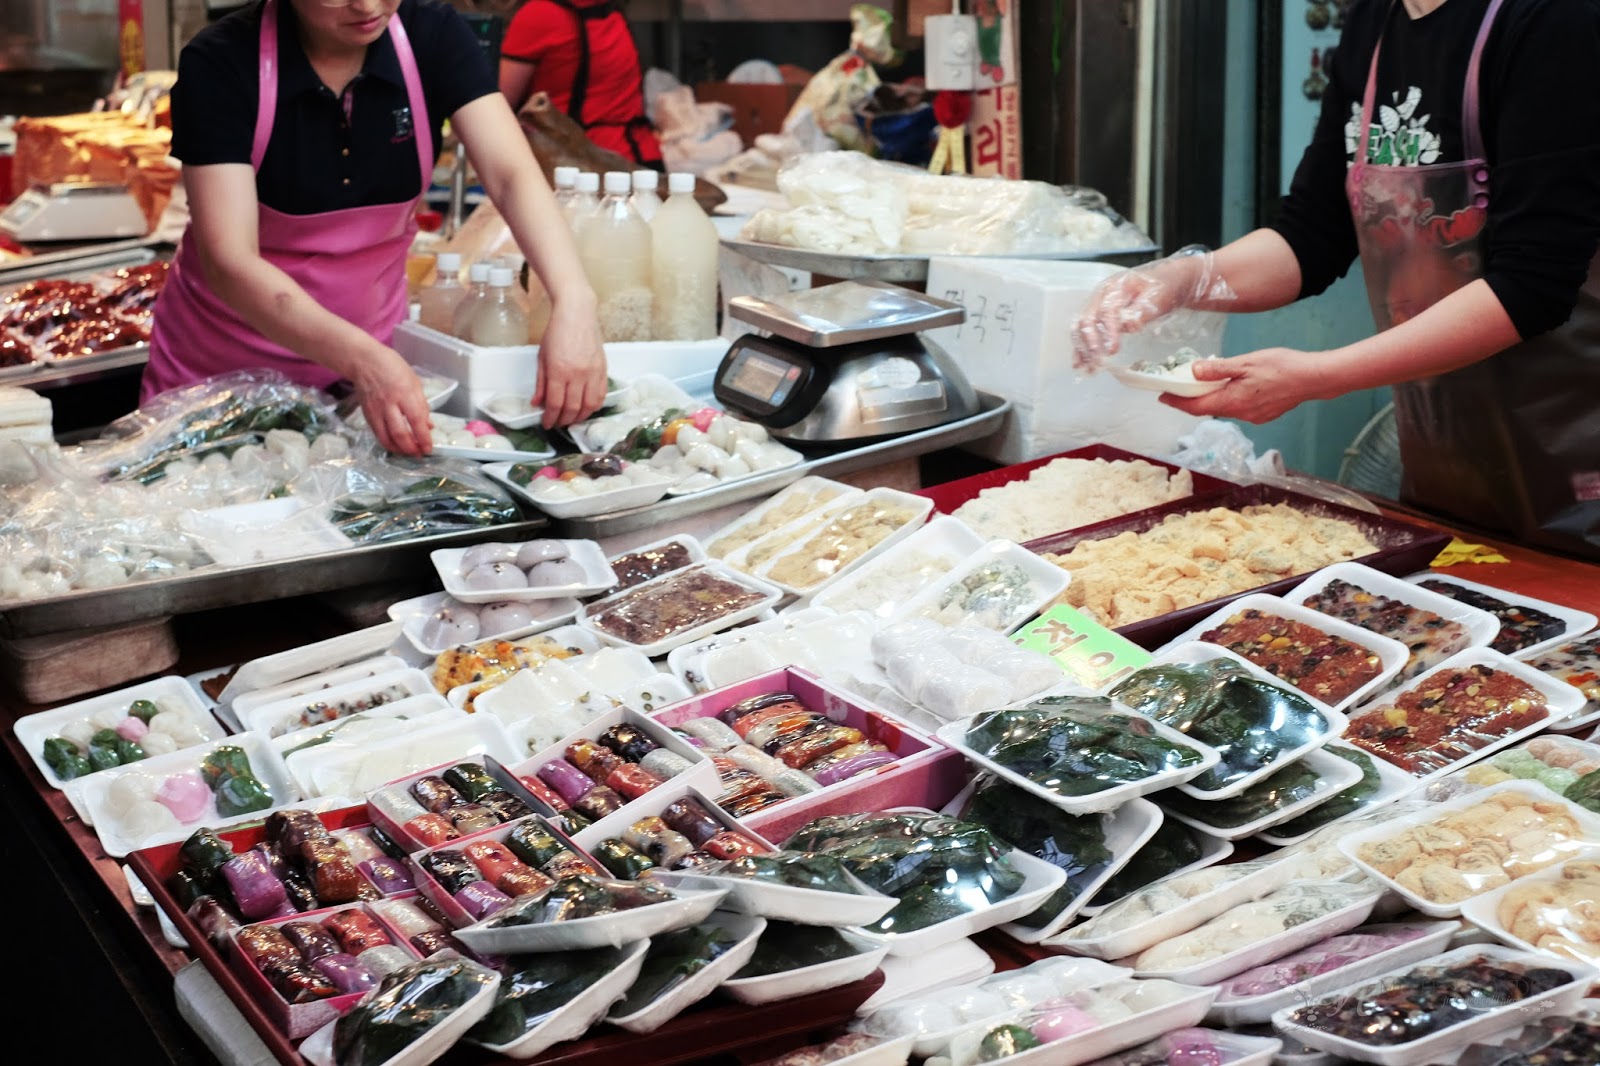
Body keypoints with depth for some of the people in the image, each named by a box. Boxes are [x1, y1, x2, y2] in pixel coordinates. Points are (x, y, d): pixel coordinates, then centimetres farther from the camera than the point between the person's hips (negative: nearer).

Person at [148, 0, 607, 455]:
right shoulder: (221, 64, -23)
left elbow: (514, 176, -25)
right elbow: (229, 260, -30)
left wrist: (573, 301, -44)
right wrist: (362, 359, -45)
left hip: (369, 351, 2)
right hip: (223, 370, -2)